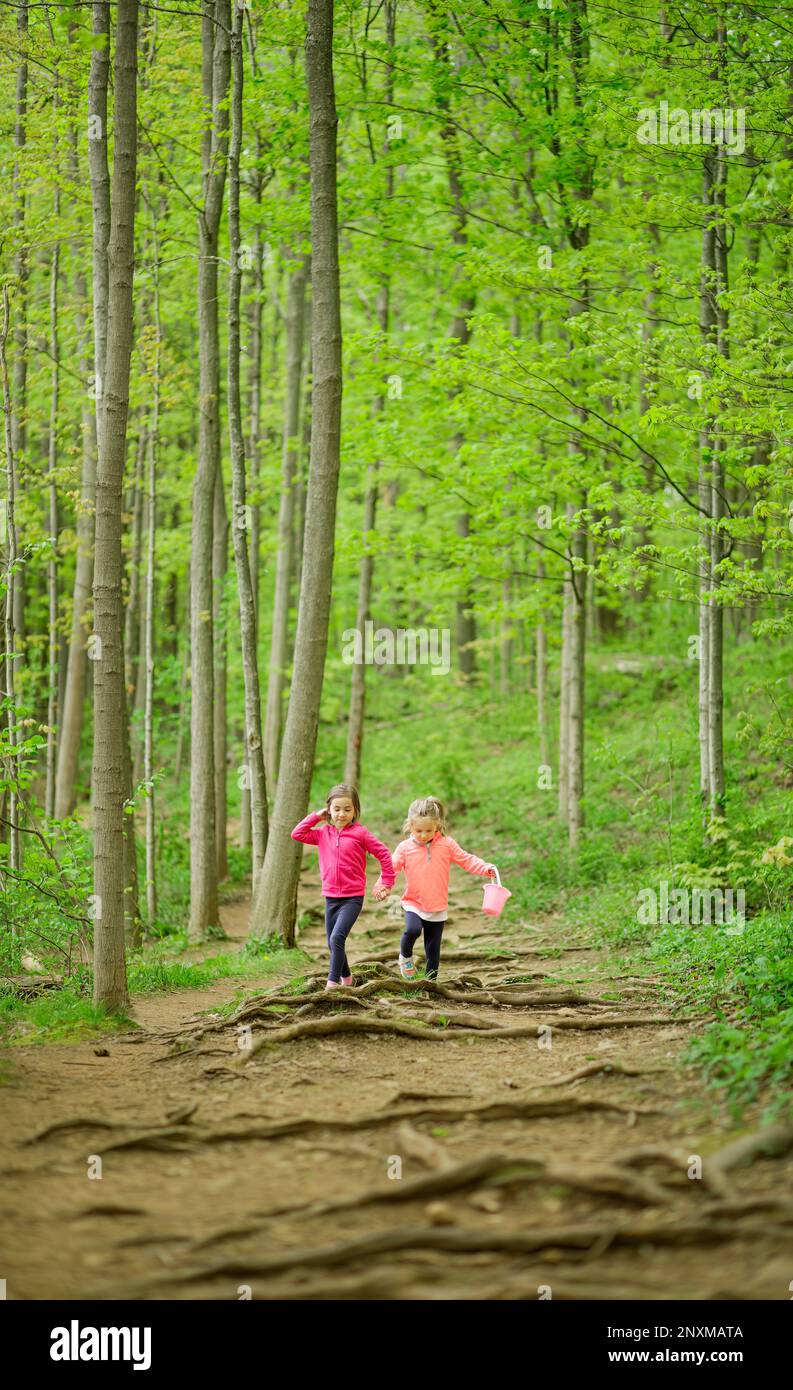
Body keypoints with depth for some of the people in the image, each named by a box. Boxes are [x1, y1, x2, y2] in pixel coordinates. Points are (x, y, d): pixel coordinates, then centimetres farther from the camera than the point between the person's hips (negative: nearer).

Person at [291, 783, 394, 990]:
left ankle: (333, 982, -20)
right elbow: (297, 834, 0)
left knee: (337, 938, -21)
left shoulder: (360, 833, -7)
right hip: (331, 897, 5)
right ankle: (346, 977, 34)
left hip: (353, 897, -5)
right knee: (333, 943, 13)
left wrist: (386, 883, 2)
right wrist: (316, 816, 0)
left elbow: (383, 855, -1)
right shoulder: (323, 833, 6)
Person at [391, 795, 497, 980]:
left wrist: (486, 868, -13)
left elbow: (466, 860, 1)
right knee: (412, 930, -28)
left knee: (433, 948, 6)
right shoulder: (405, 848, -3)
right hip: (413, 904, -1)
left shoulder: (446, 844, -1)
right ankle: (405, 956, 2)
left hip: (438, 908, 1)